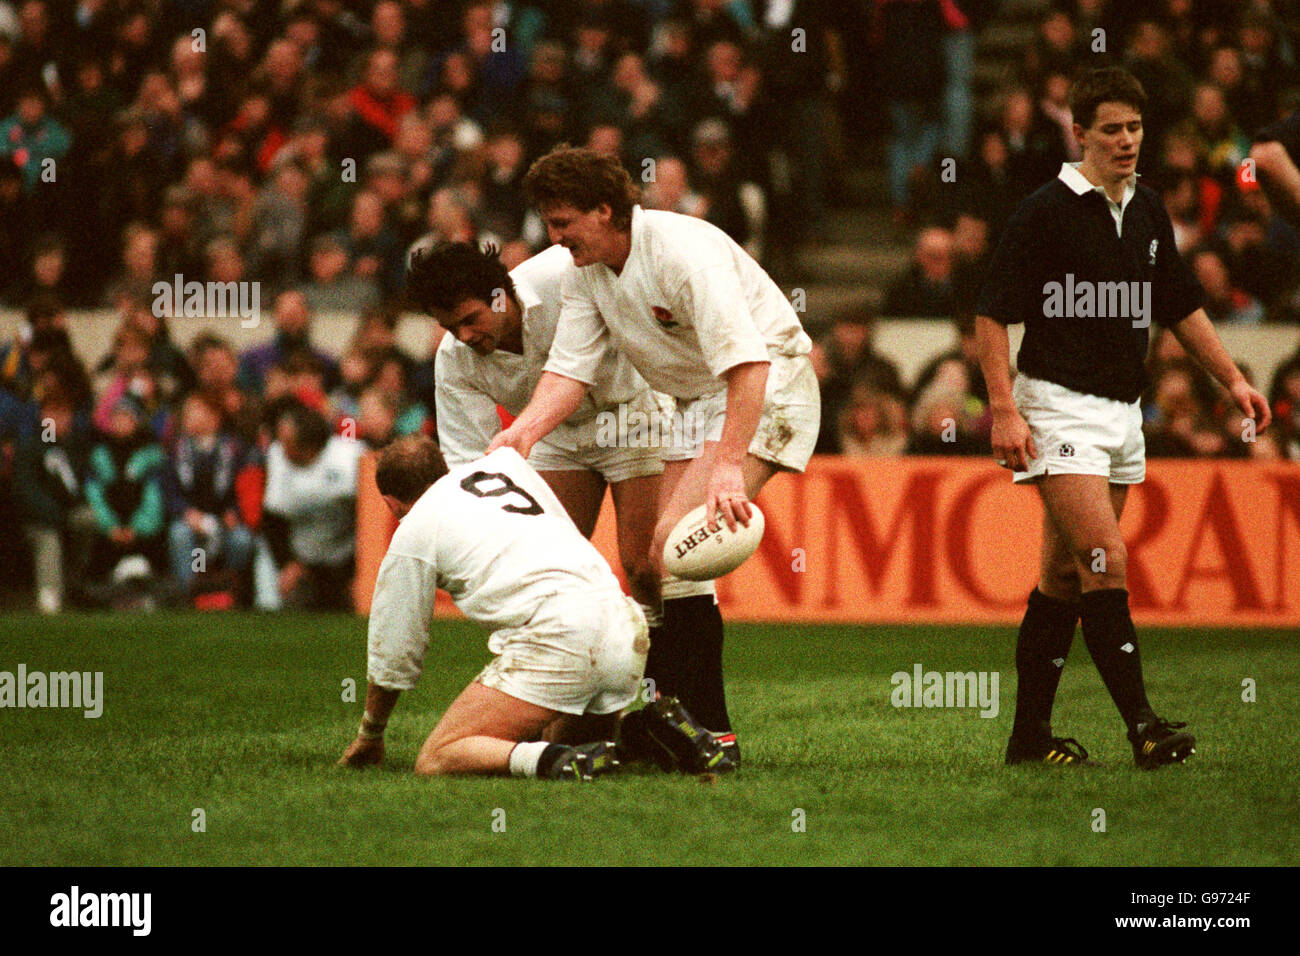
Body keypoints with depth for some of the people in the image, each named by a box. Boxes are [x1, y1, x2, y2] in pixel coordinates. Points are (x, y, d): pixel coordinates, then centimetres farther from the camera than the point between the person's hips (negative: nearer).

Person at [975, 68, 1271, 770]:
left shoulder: (1148, 212, 11)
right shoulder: (1046, 212, -9)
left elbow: (1182, 307, 23)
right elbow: (993, 315, -9)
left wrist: (1232, 380, 15)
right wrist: (1003, 411, -16)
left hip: (1122, 409, 7)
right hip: (1059, 405, -7)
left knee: (1066, 575, 9)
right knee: (1105, 560, -16)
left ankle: (1030, 733, 13)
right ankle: (1143, 728, -19)